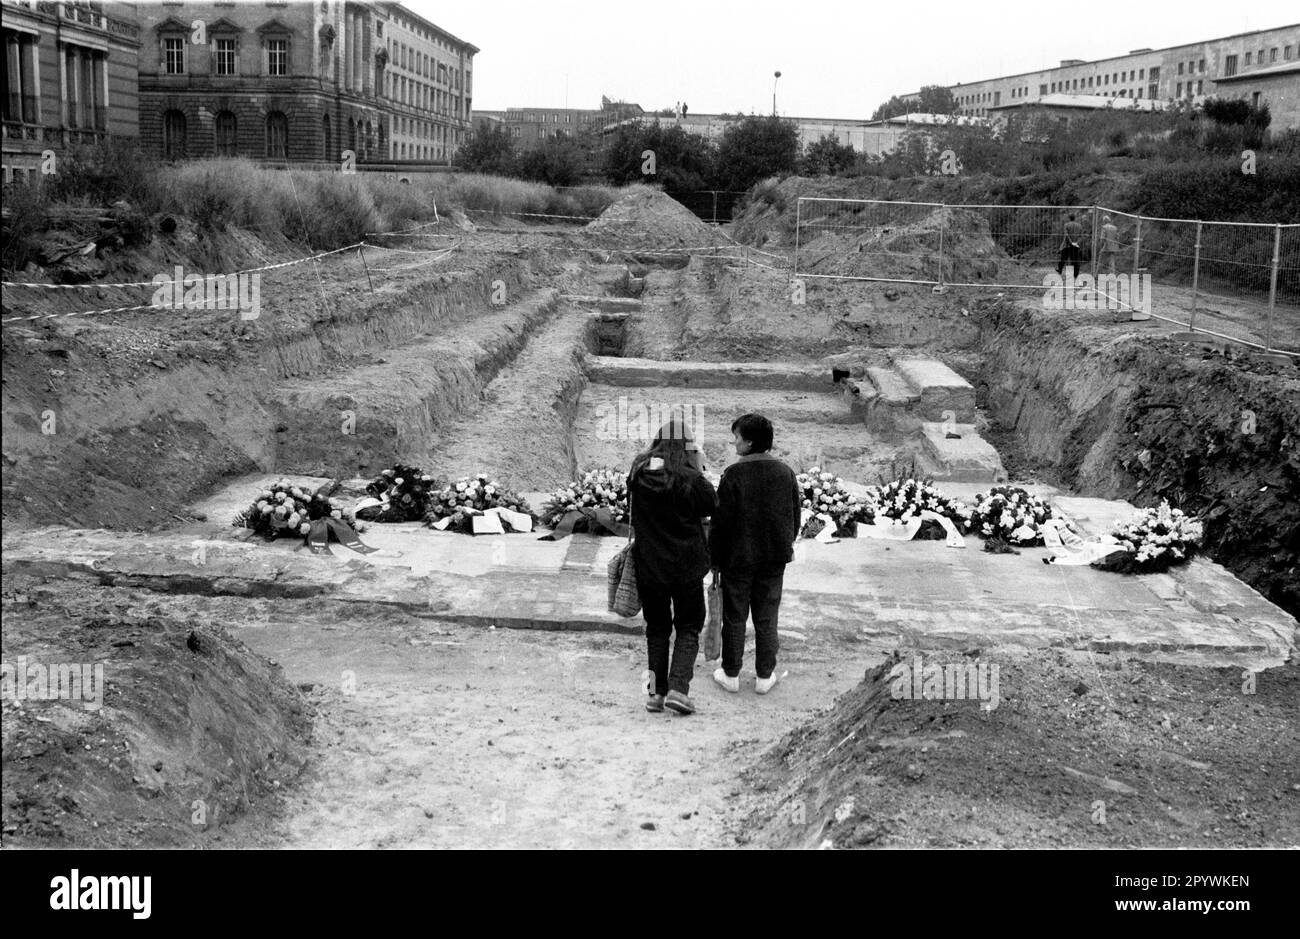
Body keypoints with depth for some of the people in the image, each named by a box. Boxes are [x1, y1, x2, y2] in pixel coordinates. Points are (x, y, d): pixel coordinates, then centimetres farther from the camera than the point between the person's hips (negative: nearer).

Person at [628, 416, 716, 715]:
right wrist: (698, 469, 1)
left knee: (657, 629, 16)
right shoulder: (690, 478, -18)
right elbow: (711, 505, -3)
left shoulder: (638, 471, -6)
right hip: (686, 566, -3)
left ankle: (657, 692, 14)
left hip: (648, 565, 3)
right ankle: (678, 689, -3)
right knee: (688, 628, 10)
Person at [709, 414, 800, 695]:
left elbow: (721, 521, -13)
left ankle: (731, 674, 19)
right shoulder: (785, 473, -2)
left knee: (734, 618, 9)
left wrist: (714, 557, -2)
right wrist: (786, 547, 21)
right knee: (766, 620, 13)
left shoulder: (734, 475, -16)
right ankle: (764, 677, 20)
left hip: (737, 558, -4)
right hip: (774, 560, 4)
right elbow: (795, 516, 7)